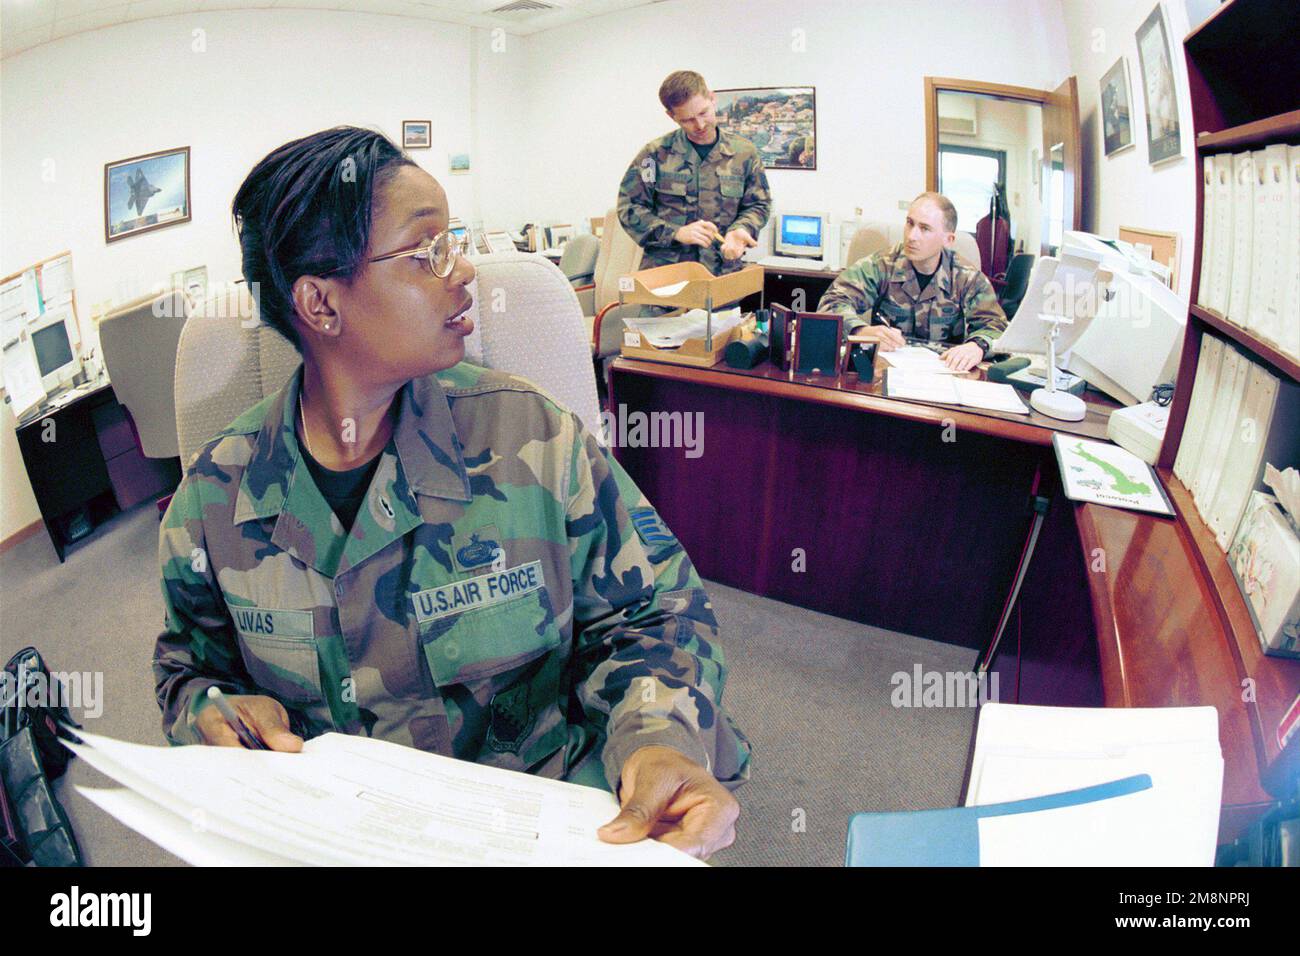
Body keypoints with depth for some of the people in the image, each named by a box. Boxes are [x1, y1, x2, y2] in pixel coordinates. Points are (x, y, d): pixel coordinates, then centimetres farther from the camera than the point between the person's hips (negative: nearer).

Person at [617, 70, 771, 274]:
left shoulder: (744, 153, 8)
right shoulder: (656, 153, 2)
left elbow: (758, 204, 15)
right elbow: (629, 208, 1)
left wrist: (739, 229, -8)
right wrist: (676, 233, -12)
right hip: (663, 269, -2)